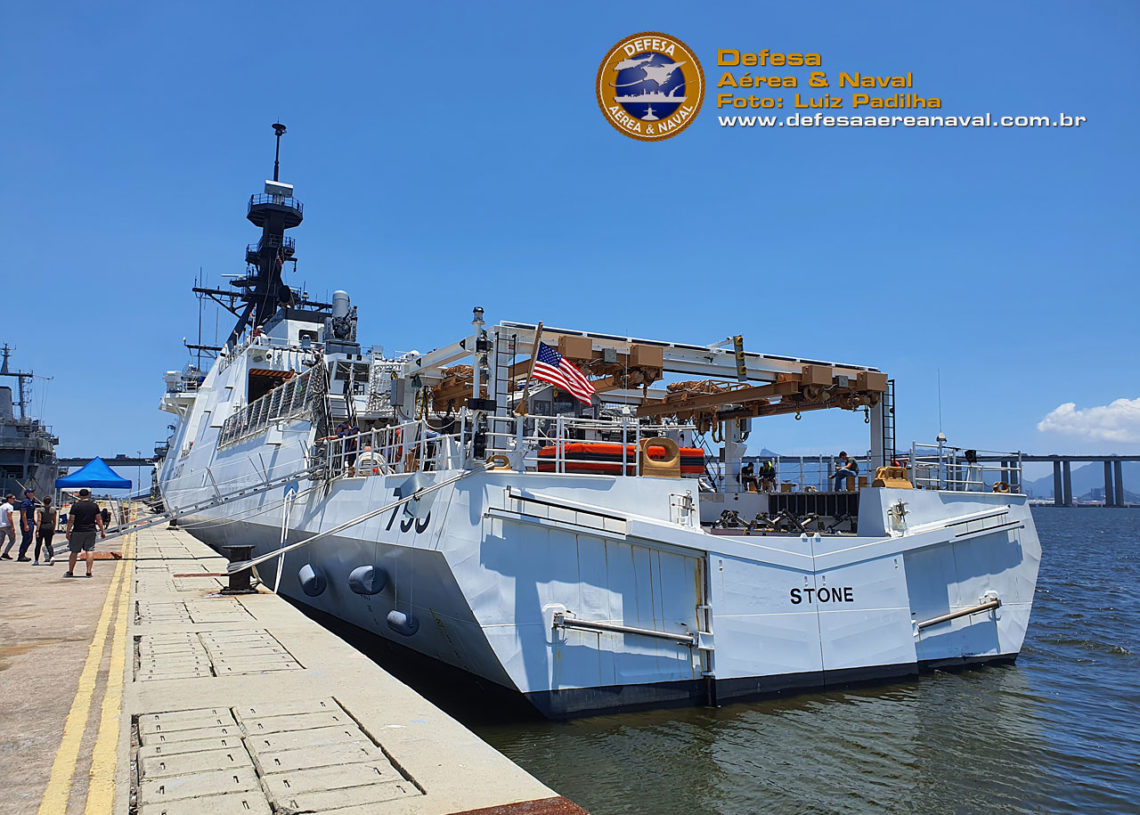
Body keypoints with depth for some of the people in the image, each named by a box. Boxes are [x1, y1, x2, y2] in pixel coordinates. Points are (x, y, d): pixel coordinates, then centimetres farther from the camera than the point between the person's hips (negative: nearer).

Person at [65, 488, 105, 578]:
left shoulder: (75, 506, -5)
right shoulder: (94, 505, 2)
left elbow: (71, 521, -6)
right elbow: (99, 520, 4)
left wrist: (68, 533, 0)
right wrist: (102, 531, 9)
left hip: (78, 532, -2)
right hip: (91, 532, 2)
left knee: (74, 552, 8)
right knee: (90, 551, 1)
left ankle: (70, 572, 17)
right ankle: (89, 572, -4)